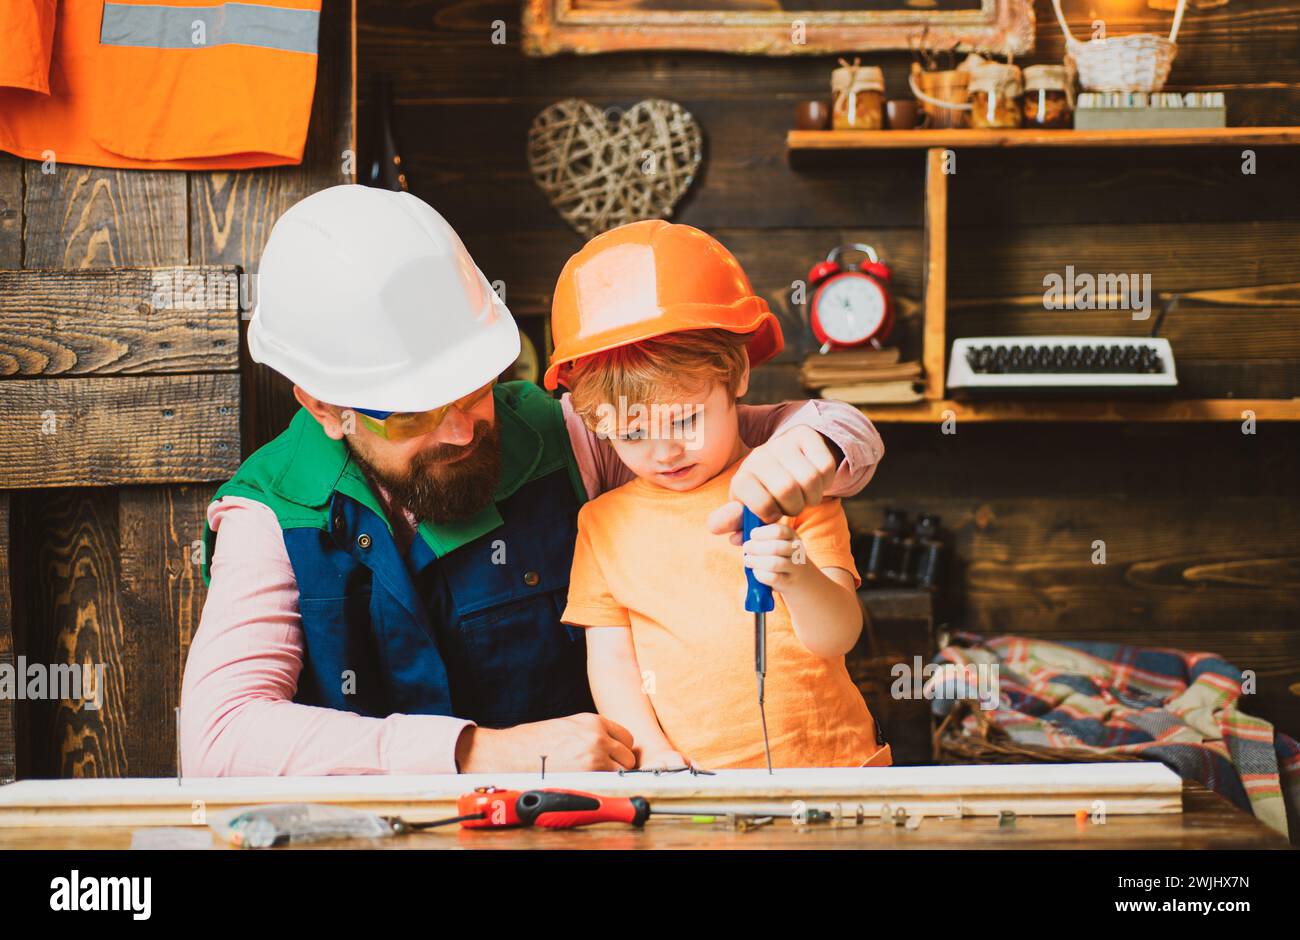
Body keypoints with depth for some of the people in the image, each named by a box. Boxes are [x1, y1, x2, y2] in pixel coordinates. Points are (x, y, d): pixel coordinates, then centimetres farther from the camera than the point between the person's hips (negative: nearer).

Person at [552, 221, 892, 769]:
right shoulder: (604, 523, 12)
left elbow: (838, 636, -2)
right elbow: (608, 660, 11)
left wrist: (799, 579, -23)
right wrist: (653, 750, -6)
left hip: (827, 762, -2)